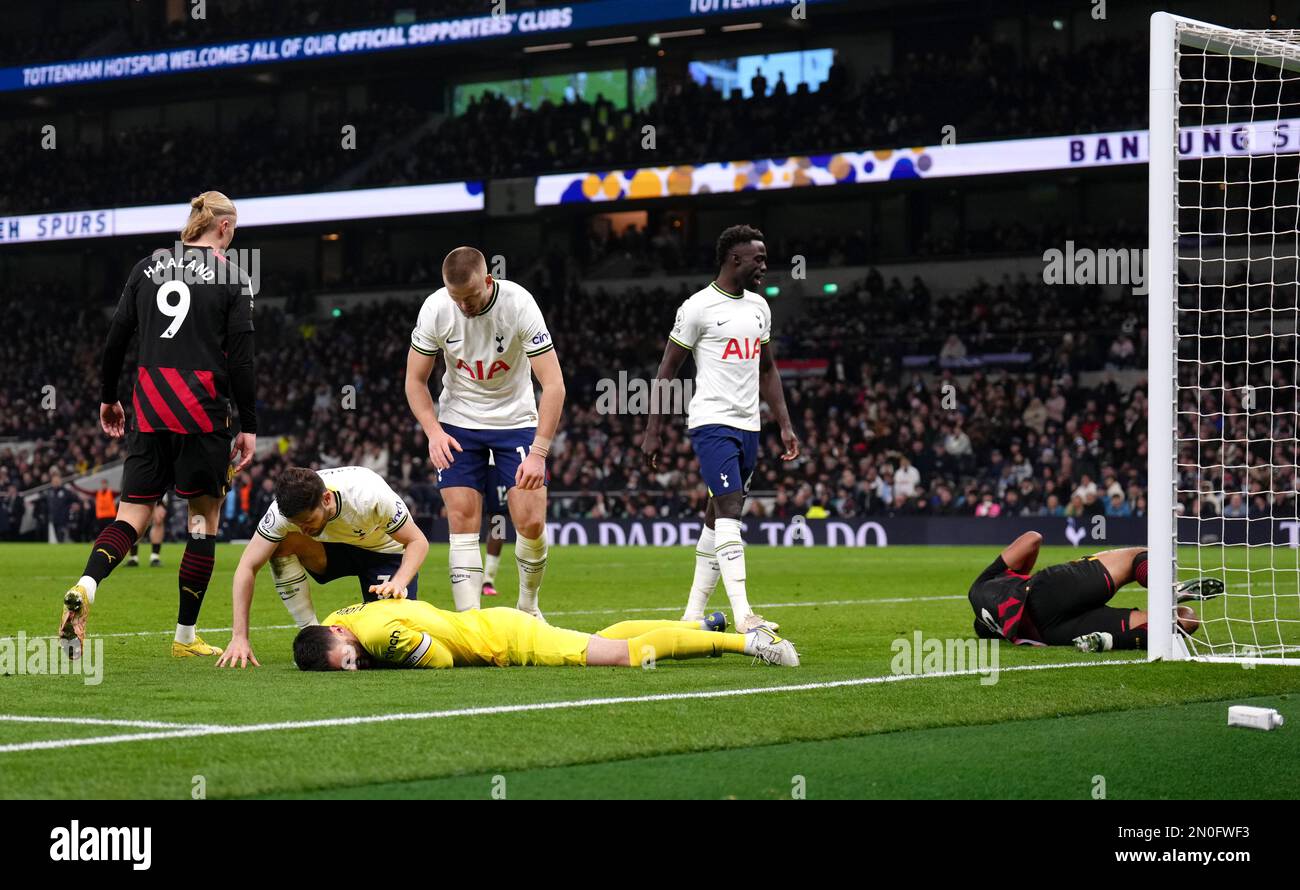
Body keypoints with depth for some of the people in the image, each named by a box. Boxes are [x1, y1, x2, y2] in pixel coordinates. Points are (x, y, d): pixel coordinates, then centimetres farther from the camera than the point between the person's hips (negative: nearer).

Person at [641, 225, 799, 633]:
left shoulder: (758, 306, 14)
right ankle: (743, 617, -24)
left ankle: (692, 614, 16)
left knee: (718, 519, 10)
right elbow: (667, 370, -4)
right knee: (729, 511, -17)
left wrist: (785, 425, 15)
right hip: (713, 423, -8)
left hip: (748, 426, 8)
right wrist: (653, 431, -5)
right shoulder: (699, 307, -8)